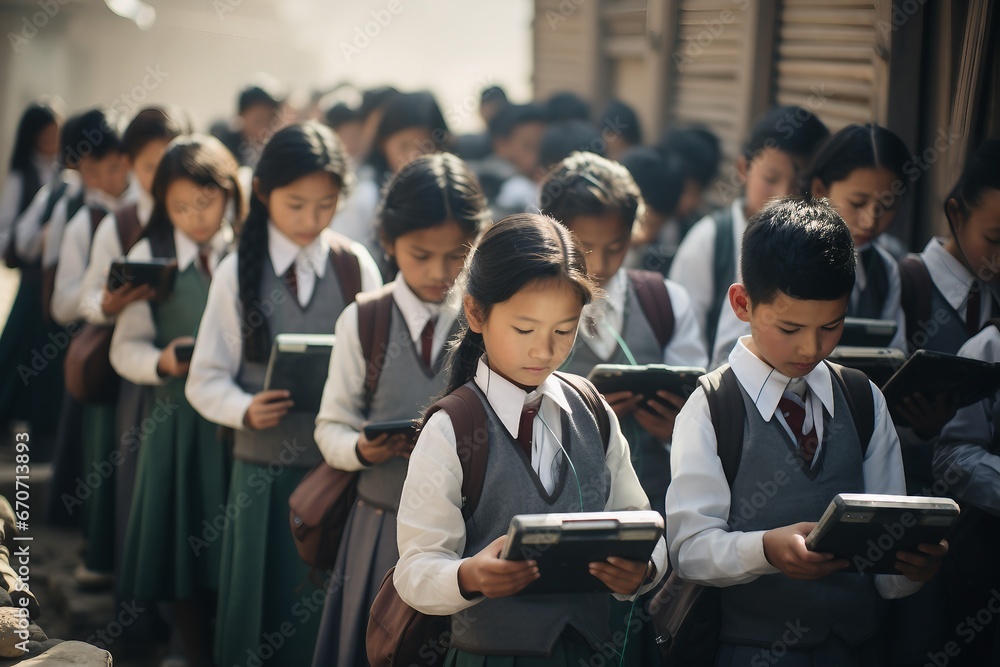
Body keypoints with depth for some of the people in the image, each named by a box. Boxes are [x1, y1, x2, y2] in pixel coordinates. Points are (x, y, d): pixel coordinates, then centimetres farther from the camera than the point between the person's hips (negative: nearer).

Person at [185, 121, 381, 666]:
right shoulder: (237, 272, -1)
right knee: (261, 605, 7)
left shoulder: (356, 267, 2)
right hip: (264, 467, 0)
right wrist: (245, 409, -19)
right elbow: (205, 380, 1)